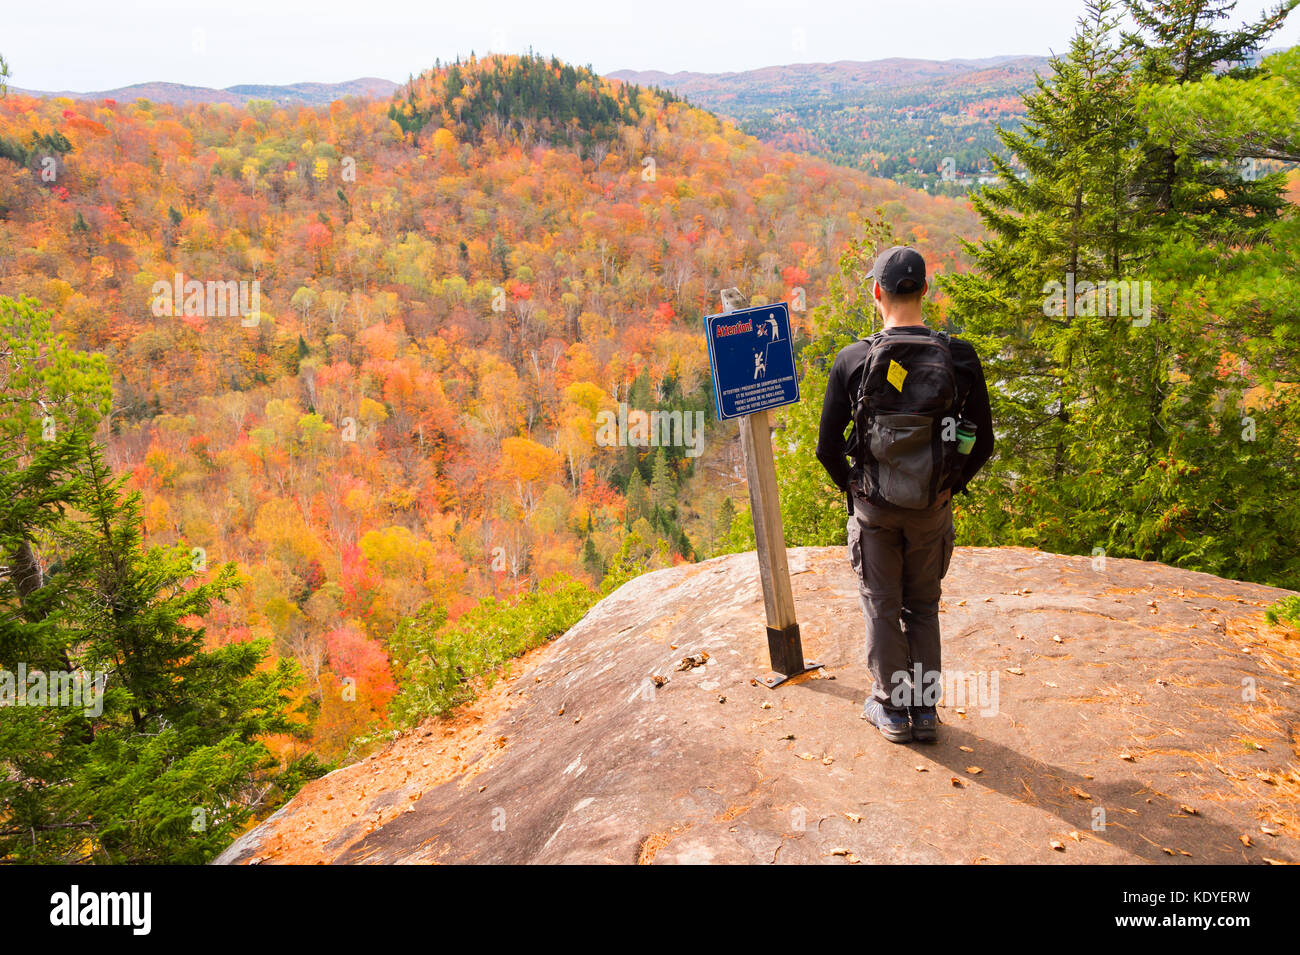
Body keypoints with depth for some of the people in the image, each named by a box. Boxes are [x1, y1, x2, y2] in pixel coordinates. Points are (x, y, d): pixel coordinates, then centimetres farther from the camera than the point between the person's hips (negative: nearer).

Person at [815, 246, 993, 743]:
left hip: (874, 506, -1)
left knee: (882, 608, 15)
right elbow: (983, 443, -3)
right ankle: (925, 710, 25)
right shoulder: (960, 358, -9)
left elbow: (827, 446, -10)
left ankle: (892, 707, 25)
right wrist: (951, 486, 12)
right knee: (923, 608, 19)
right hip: (933, 508, 2)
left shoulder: (853, 360, -13)